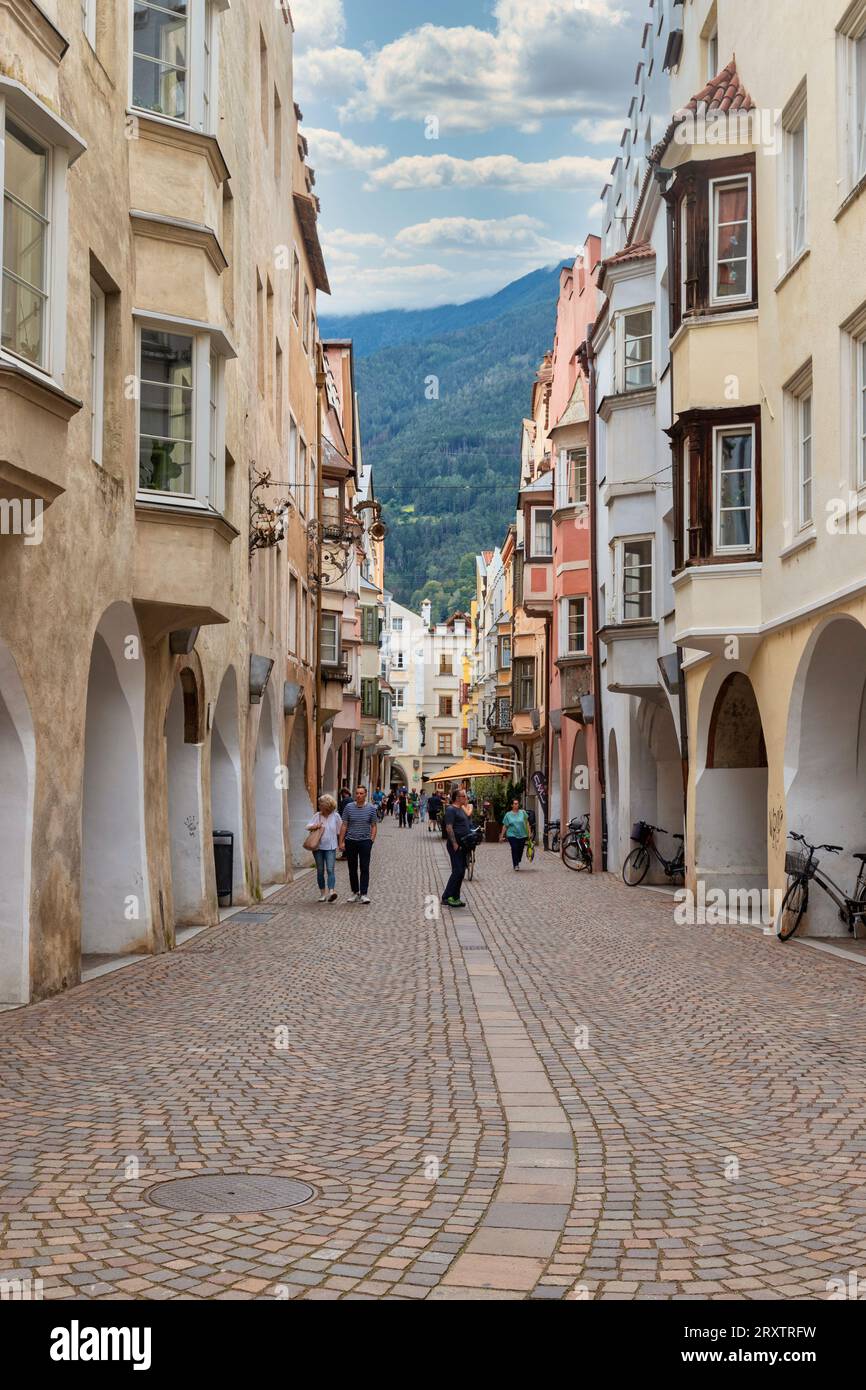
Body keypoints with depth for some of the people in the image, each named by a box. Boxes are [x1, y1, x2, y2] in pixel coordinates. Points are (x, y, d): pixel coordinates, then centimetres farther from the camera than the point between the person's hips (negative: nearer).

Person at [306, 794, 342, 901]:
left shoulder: (336, 816, -1)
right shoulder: (317, 816, 3)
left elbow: (340, 831, 7)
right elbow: (308, 826, 2)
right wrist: (314, 826, -19)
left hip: (330, 847, -3)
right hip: (318, 847, 3)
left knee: (330, 869, -16)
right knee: (320, 871, 8)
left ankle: (331, 892, -27)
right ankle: (322, 893, 17)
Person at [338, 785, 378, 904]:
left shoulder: (371, 808, 0)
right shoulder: (349, 807, 1)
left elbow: (374, 826, 5)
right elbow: (344, 825, 3)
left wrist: (372, 840, -5)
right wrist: (341, 842, 0)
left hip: (365, 841, -1)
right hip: (351, 841, 1)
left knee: (364, 868, -6)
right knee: (352, 868, 9)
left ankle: (363, 894, -5)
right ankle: (355, 892, 21)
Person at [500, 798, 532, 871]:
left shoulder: (523, 813, 4)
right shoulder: (508, 814, 3)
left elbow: (527, 823, 8)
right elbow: (505, 826, 6)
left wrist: (529, 832, 3)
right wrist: (502, 835, 5)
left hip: (522, 835, 2)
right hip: (512, 835, -1)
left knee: (520, 850, 4)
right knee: (514, 849, -14)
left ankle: (517, 863, 27)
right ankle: (515, 865, -6)